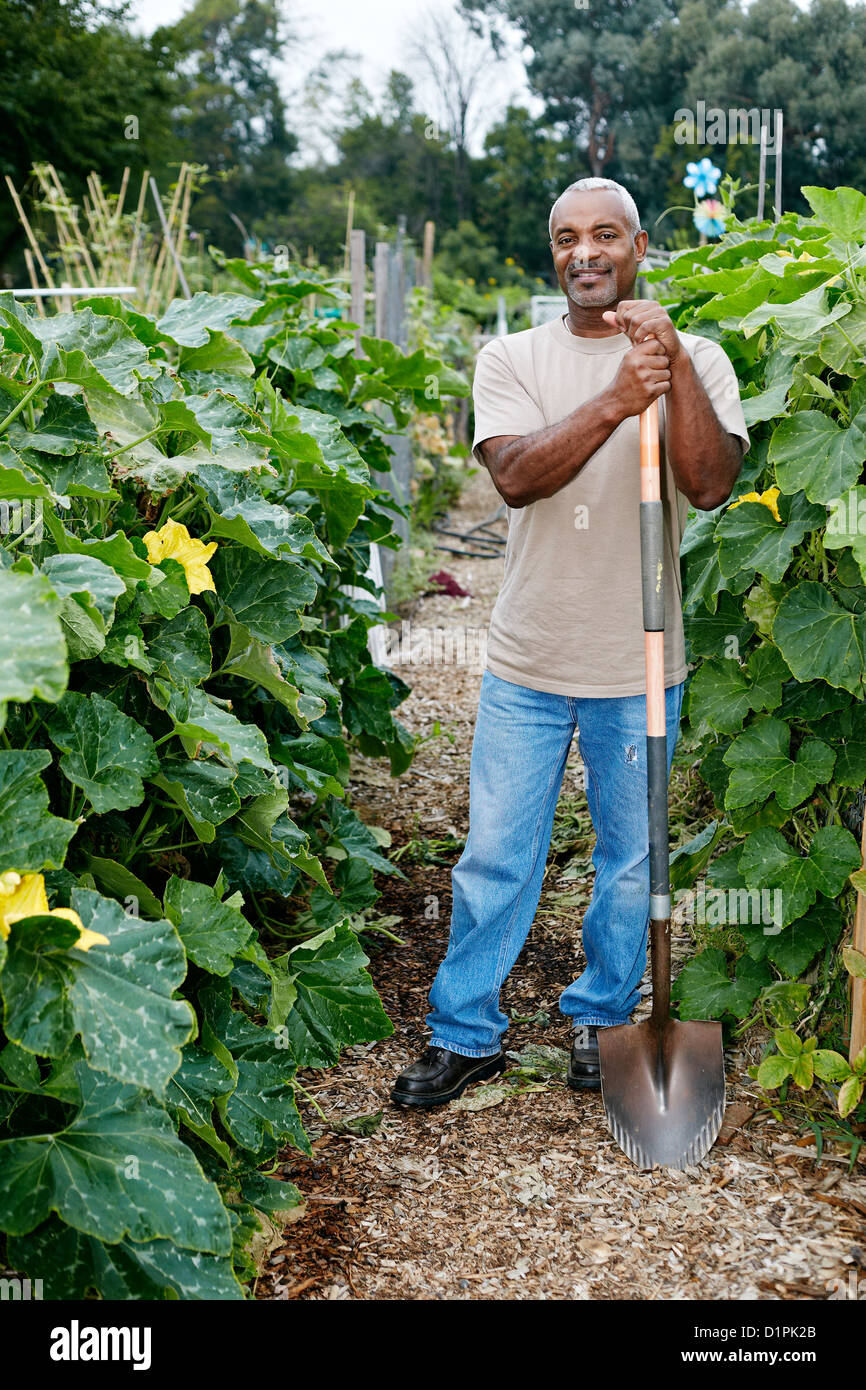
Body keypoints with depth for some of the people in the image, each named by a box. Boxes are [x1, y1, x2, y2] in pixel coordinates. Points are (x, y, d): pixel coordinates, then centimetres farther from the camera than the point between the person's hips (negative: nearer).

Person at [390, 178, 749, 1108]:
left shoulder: (695, 361, 0)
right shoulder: (511, 360, 1)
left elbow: (710, 486, -16)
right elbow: (515, 476, -17)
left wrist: (674, 364, -25)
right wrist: (614, 402, -29)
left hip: (641, 665, 0)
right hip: (528, 661, 0)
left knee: (631, 858, 13)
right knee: (495, 856, 7)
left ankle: (602, 1015, 35)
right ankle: (465, 1033, 24)